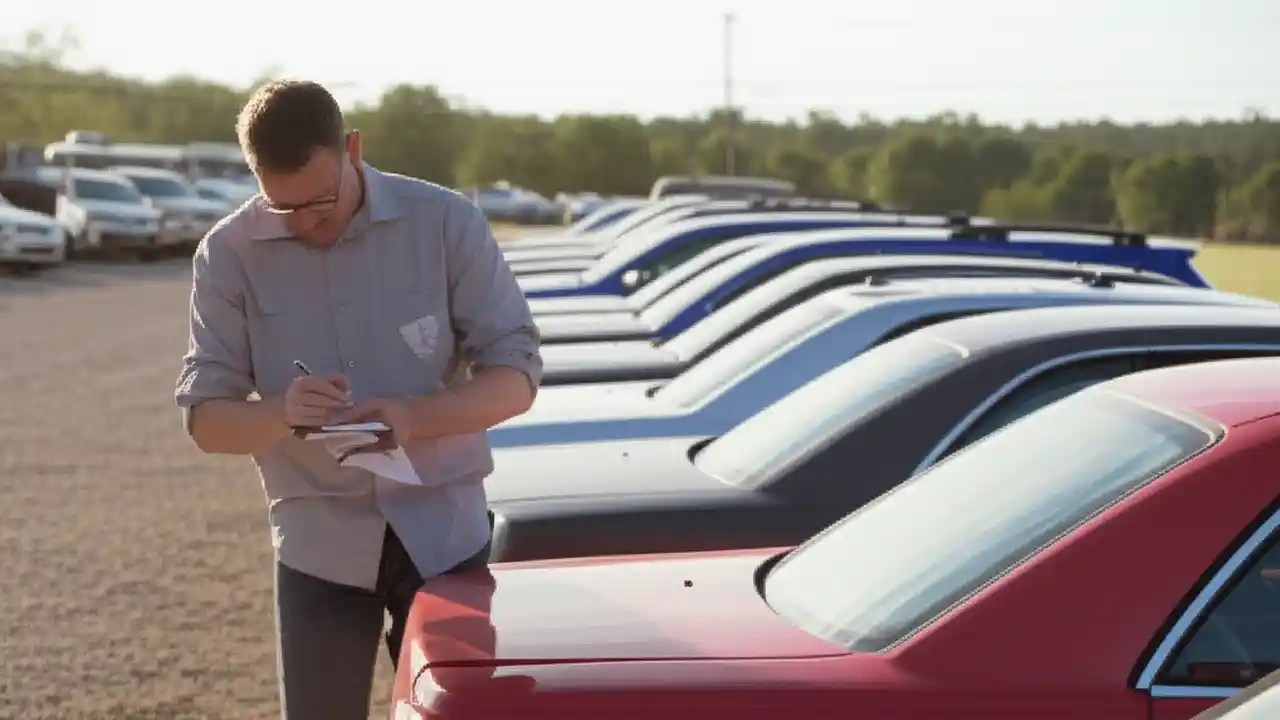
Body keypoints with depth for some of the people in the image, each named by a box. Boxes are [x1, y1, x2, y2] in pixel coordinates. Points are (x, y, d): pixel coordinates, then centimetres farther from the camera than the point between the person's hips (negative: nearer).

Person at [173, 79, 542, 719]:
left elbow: (517, 372, -6)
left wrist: (414, 416, -24)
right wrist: (281, 413, -26)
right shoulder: (229, 254, -5)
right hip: (319, 547, 0)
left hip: (443, 534, 0)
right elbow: (205, 418, -3)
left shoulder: (446, 221, -7)